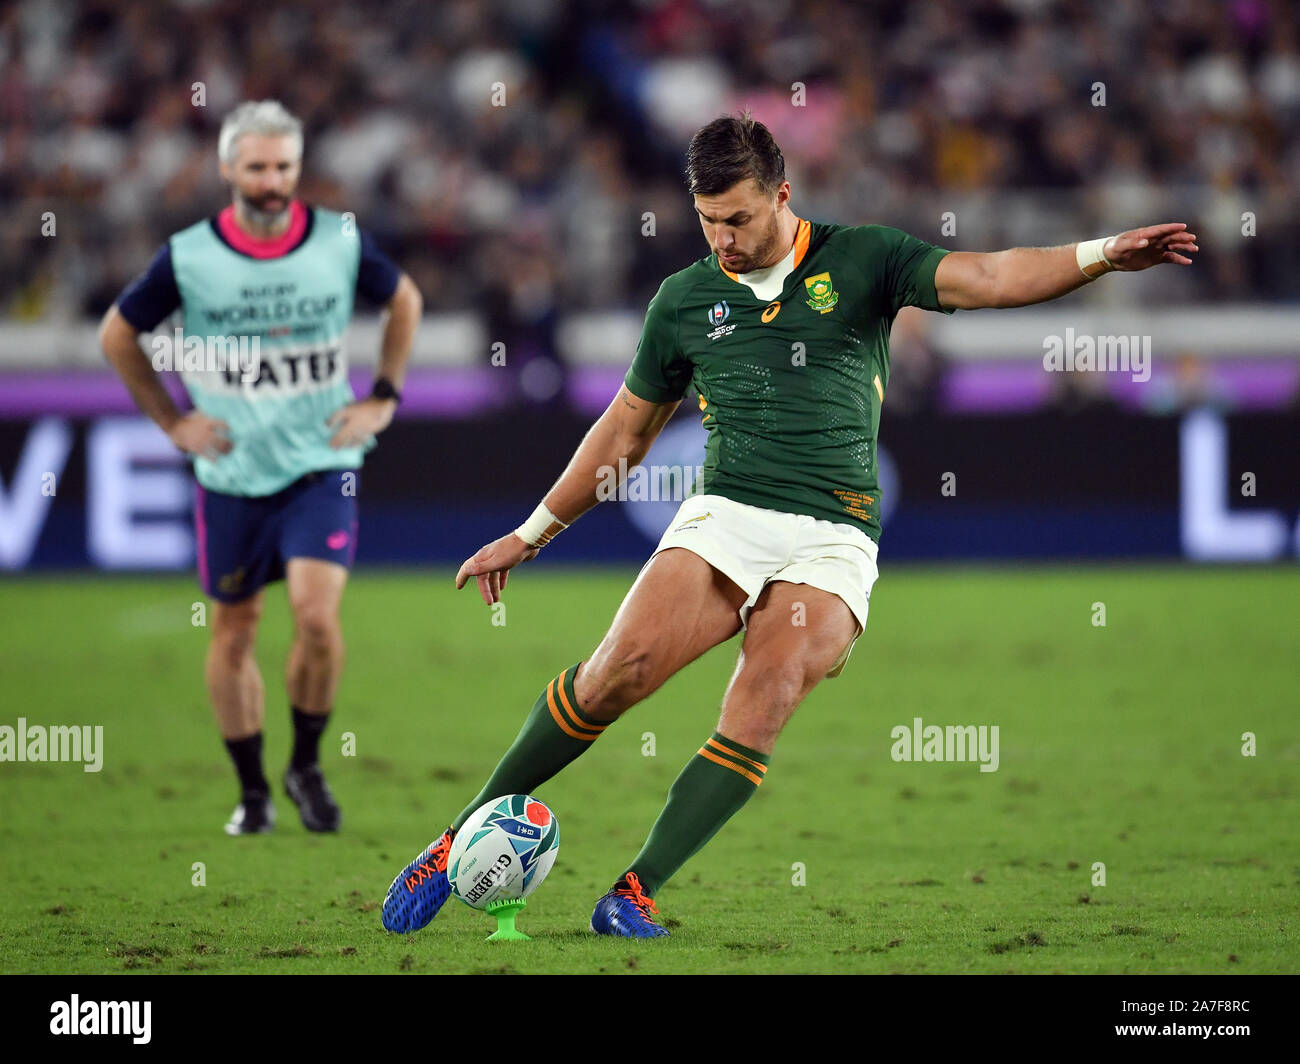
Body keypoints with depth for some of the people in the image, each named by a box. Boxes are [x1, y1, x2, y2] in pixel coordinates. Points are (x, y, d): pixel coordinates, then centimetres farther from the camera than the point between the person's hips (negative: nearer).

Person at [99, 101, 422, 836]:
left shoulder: (341, 242, -6)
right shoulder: (188, 257, -9)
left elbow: (404, 301, 14)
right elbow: (119, 335, 7)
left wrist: (383, 400, 7)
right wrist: (172, 421, 2)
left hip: (321, 466, -1)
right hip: (231, 473, 1)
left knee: (317, 615, -17)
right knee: (234, 631, 7)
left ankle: (308, 765, 6)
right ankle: (252, 792, 22)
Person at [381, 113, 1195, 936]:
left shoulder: (861, 262, 6)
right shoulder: (685, 299, 13)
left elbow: (985, 279, -5)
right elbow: (624, 434, 23)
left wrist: (1104, 253, -21)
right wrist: (530, 536, 26)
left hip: (834, 539, -1)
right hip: (725, 514, 1)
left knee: (767, 694, -26)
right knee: (626, 663, -23)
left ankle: (633, 897, -26)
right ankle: (468, 833, -10)